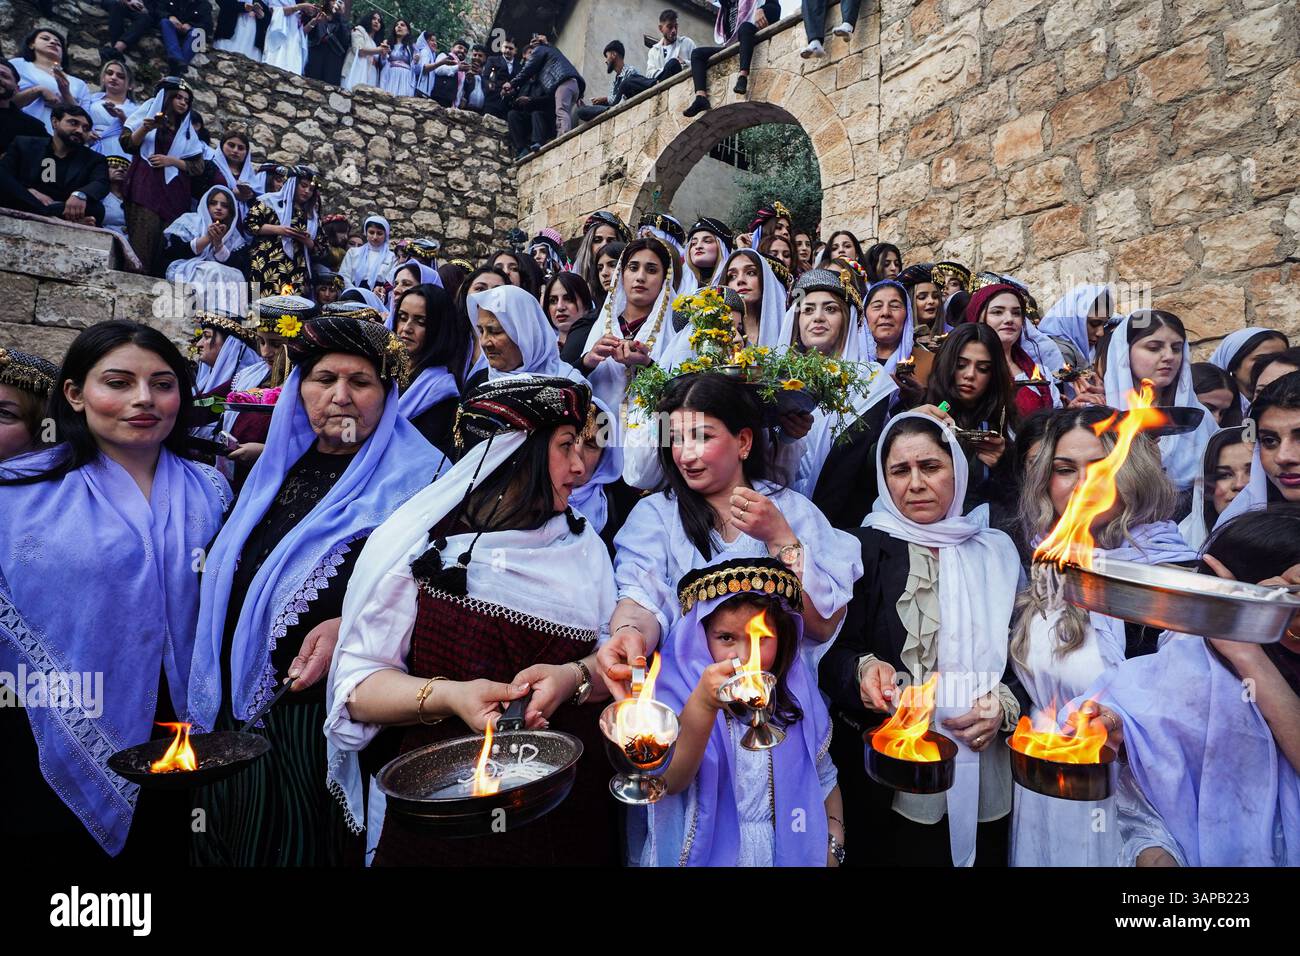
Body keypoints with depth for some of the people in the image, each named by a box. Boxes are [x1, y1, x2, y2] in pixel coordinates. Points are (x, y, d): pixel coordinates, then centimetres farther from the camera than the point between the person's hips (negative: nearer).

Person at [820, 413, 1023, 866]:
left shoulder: (997, 551, 6)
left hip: (986, 774, 3)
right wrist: (864, 670, -27)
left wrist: (1005, 703, -10)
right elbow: (832, 654, -6)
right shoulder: (866, 549, -3)